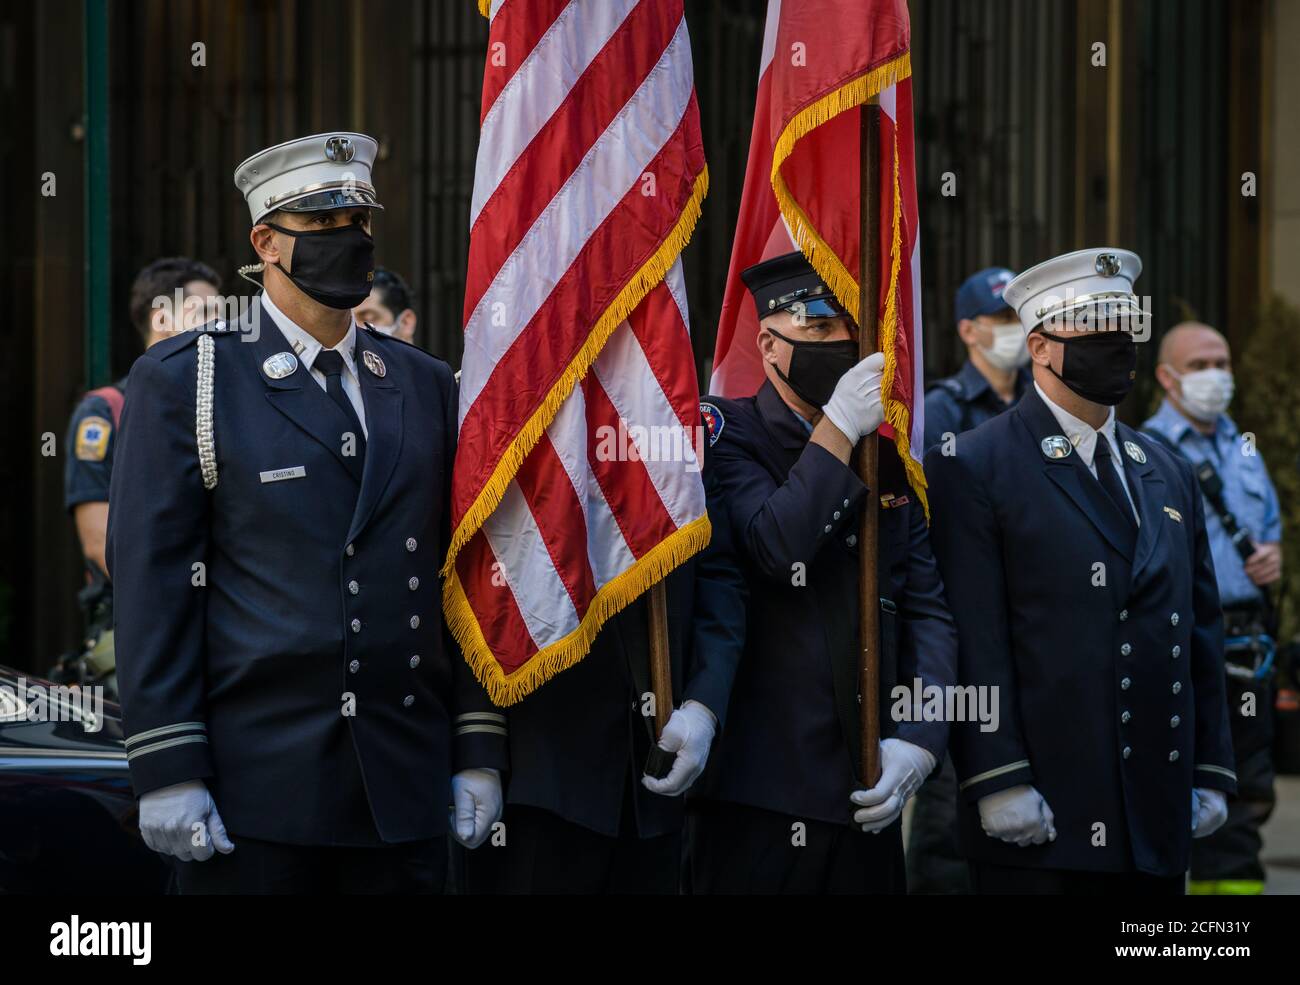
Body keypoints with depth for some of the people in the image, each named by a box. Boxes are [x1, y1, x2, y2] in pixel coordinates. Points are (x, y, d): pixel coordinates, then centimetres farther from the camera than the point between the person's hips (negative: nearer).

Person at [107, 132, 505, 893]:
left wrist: (480, 751, 7)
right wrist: (168, 772, -11)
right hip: (256, 787, -4)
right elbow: (152, 580, -4)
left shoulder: (427, 387, 14)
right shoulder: (182, 382, 2)